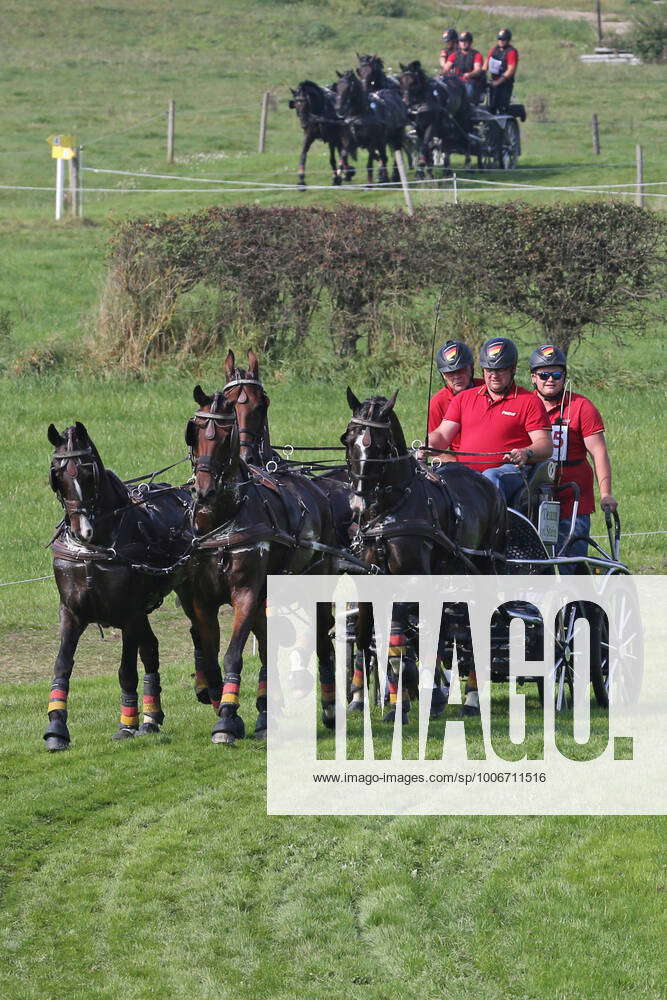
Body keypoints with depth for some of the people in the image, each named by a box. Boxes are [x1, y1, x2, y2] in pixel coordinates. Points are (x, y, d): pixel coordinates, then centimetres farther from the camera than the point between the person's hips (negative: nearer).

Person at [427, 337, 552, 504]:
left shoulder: (530, 401, 10)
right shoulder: (464, 398, 23)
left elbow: (546, 446, 2)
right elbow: (442, 435, 16)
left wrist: (526, 454, -21)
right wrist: (426, 447, -7)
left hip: (509, 471, -4)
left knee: (491, 478, -39)